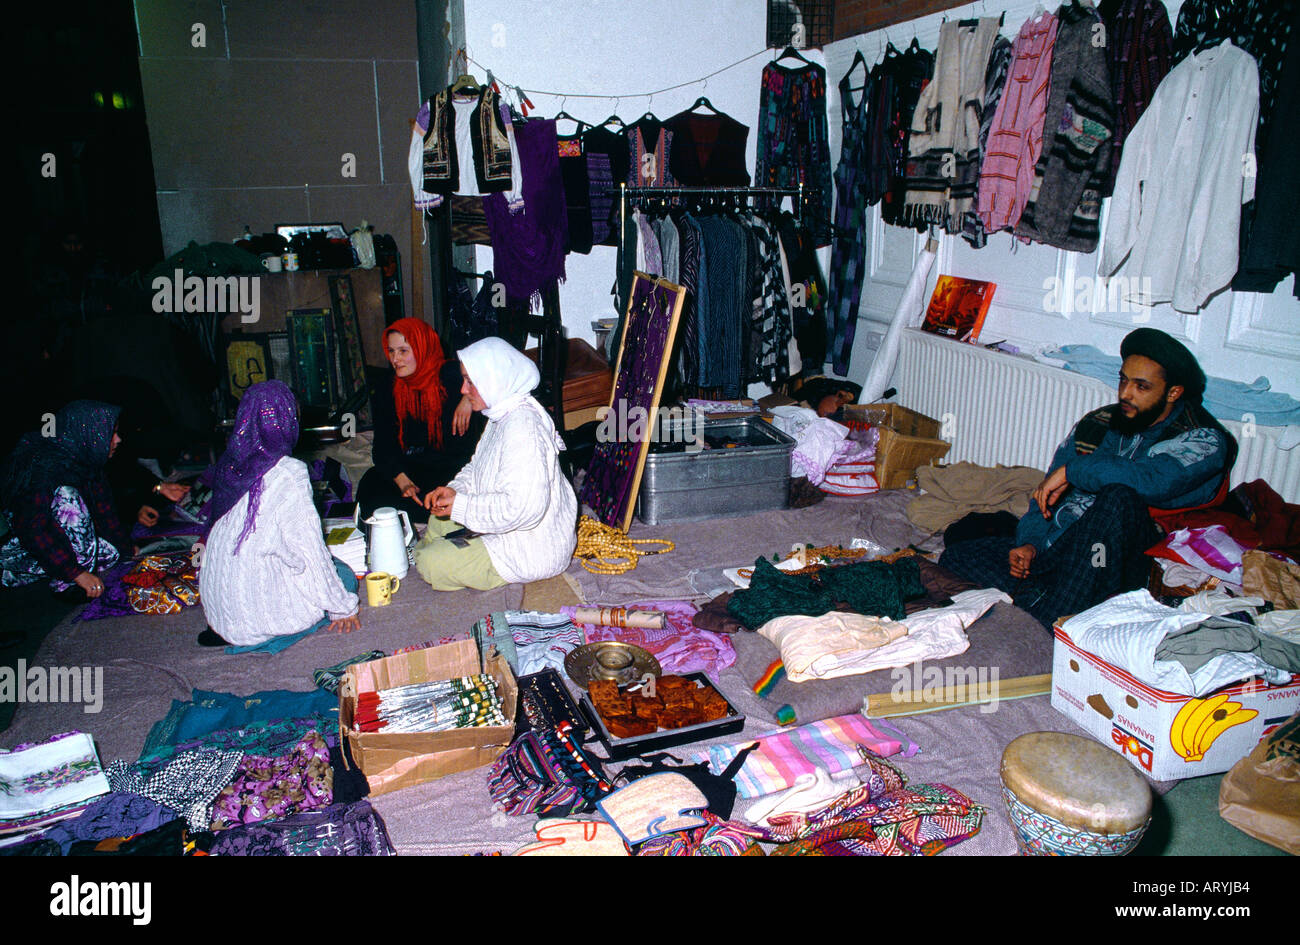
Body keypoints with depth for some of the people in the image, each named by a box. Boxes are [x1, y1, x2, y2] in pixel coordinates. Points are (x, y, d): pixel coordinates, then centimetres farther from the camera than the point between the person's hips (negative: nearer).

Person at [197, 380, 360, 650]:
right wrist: (344, 607, -6)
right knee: (343, 574, 13)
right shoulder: (288, 474, -20)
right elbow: (310, 553, -16)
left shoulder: (229, 465, 0)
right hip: (256, 607, -6)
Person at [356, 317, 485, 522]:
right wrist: (403, 482, -14)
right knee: (370, 488, -25)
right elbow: (383, 447, 3)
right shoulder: (386, 393, 10)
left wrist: (469, 398, -25)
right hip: (408, 468, 4)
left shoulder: (452, 375, -2)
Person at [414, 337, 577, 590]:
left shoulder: (522, 426, -29)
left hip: (530, 548, -11)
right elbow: (478, 467, 18)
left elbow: (524, 507, -34)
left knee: (430, 563, -10)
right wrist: (454, 489, -3)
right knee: (437, 521, 22)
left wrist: (460, 506, -25)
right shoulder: (502, 413, 4)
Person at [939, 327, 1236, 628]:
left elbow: (1154, 481, -25)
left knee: (1120, 496, -37)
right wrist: (1030, 544, -2)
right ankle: (1036, 599, -32)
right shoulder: (1097, 423, 16)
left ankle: (1047, 625, -39)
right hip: (1053, 547, 5)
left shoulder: (1203, 440, 0)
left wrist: (1072, 470, -15)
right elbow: (1046, 495, 17)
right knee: (957, 556, -11)